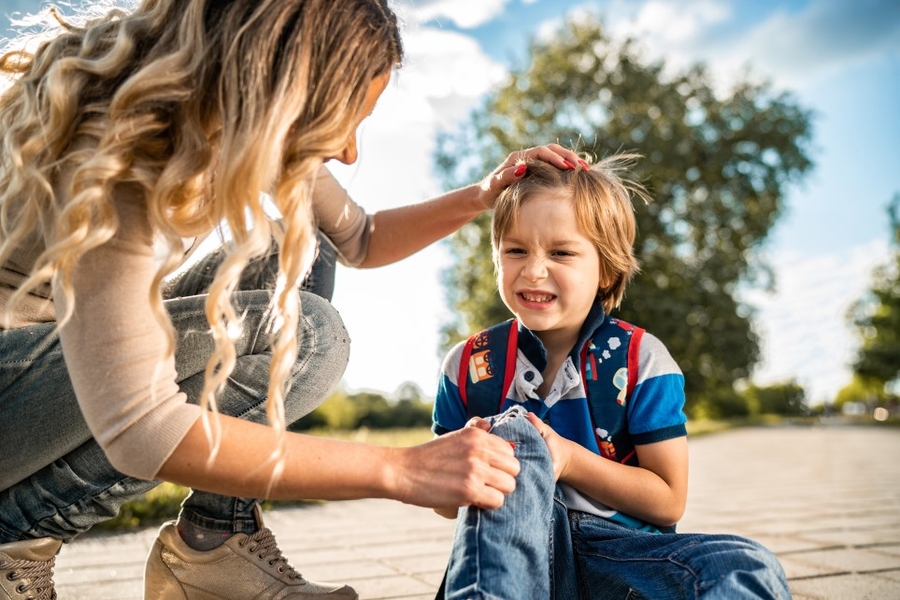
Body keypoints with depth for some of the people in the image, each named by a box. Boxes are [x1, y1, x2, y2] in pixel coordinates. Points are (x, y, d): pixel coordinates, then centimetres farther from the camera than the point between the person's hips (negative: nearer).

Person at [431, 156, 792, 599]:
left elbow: (668, 503, -4)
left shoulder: (639, 360, -4)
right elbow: (446, 504, 5)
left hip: (616, 552, 0)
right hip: (515, 553, 1)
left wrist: (569, 459, -18)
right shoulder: (470, 364, 0)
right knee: (511, 433, -26)